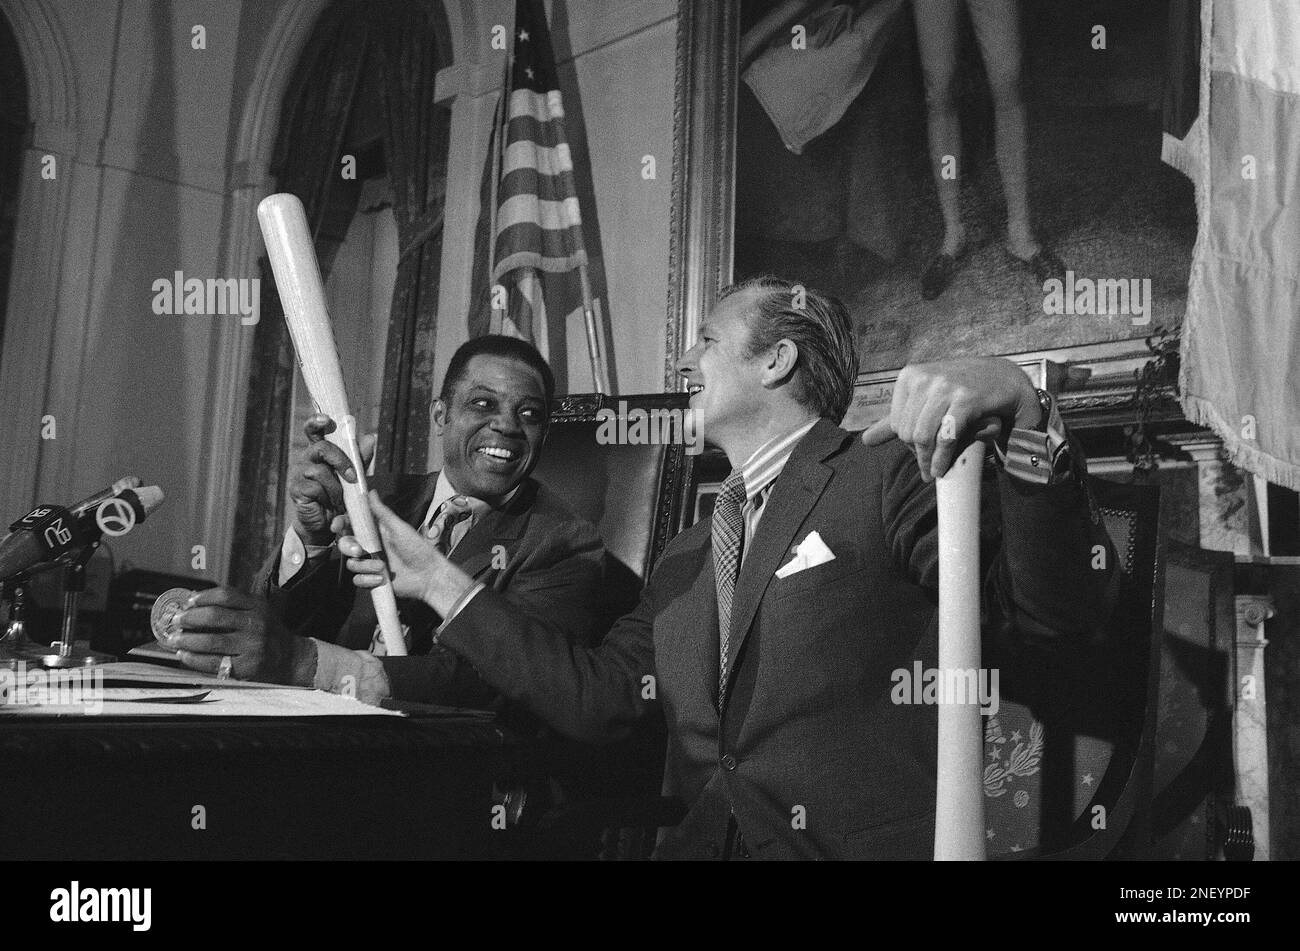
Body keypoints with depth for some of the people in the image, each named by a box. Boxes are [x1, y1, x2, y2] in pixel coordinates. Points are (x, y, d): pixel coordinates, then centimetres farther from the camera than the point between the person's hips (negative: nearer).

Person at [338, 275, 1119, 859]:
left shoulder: (891, 478, -1)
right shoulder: (688, 561, 20)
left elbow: (1057, 613, -13)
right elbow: (594, 696, 11)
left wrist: (1019, 408, -28)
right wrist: (440, 582, 12)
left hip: (859, 842, -4)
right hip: (705, 842, 5)